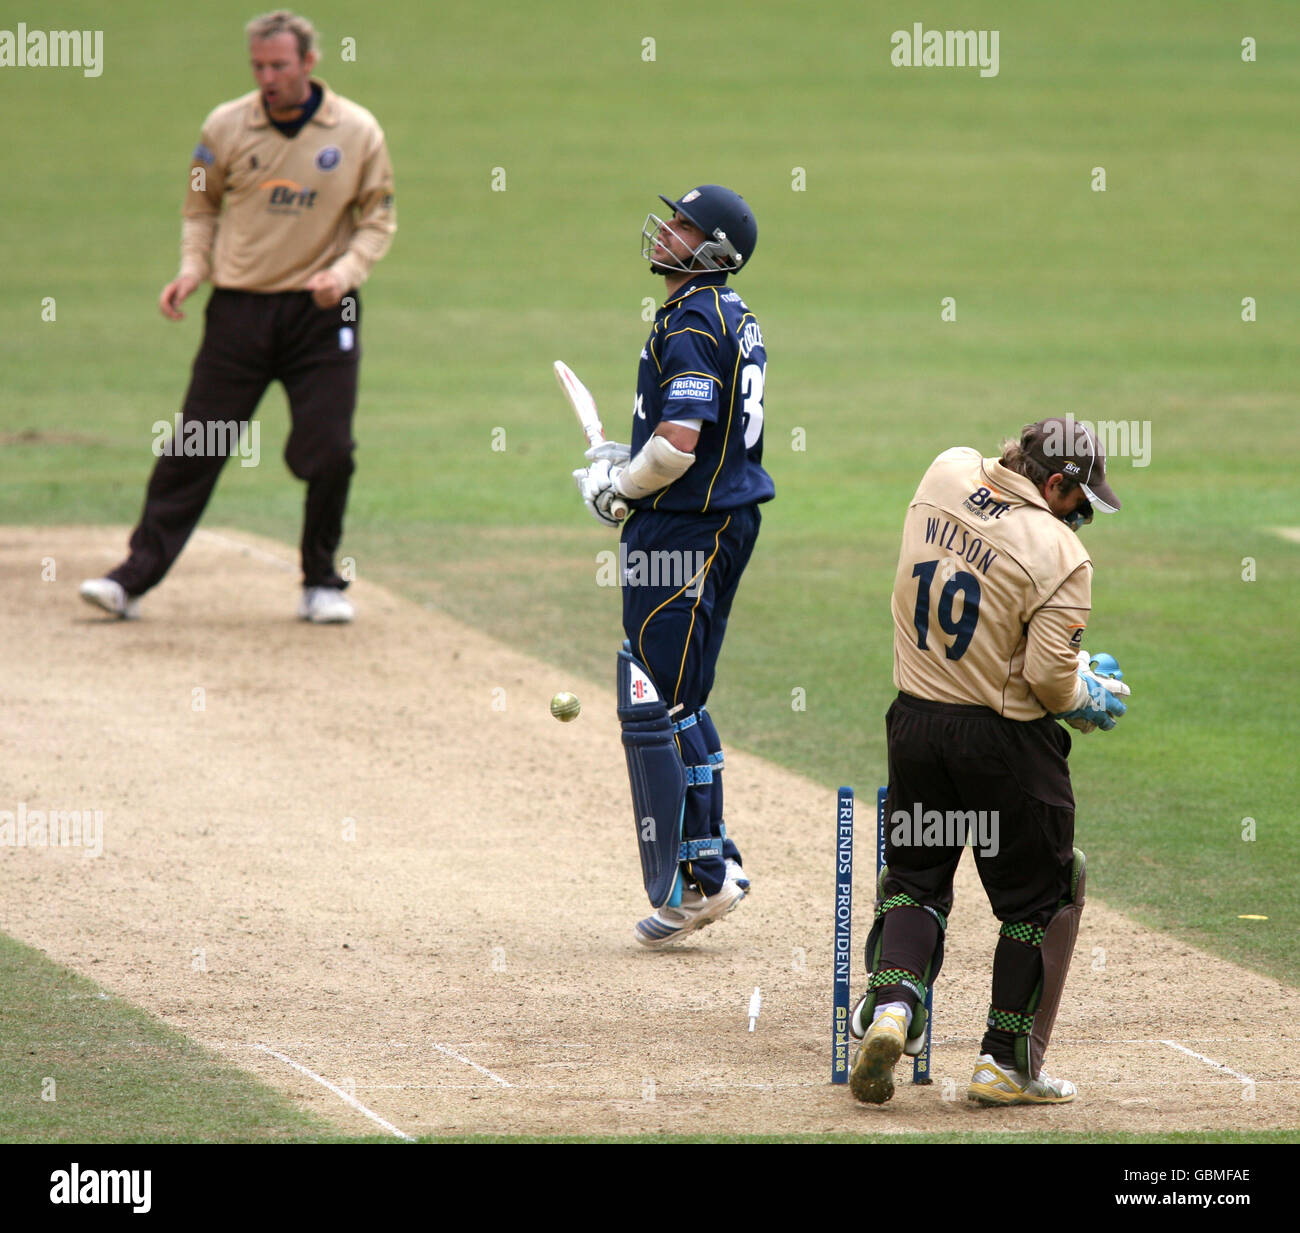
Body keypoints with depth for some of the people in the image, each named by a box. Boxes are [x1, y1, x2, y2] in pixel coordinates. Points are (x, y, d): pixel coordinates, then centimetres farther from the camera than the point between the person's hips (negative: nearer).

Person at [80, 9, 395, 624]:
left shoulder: (357, 131, -2)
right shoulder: (226, 126, 1)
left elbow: (378, 217, 6)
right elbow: (201, 208, 14)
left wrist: (346, 271, -11)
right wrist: (192, 269, -2)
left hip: (320, 316, -1)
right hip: (239, 310, 1)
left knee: (329, 452, -5)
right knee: (193, 447, -2)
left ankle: (322, 584, 13)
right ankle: (134, 577, -1)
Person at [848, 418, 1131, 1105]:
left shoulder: (943, 475, 0)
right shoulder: (1058, 553, -18)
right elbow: (1049, 676, -21)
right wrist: (1090, 699, 3)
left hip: (916, 725, 5)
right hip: (1006, 740, -5)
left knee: (914, 875, 18)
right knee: (1040, 896, 11)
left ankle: (891, 1004, -7)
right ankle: (1006, 1064, 10)